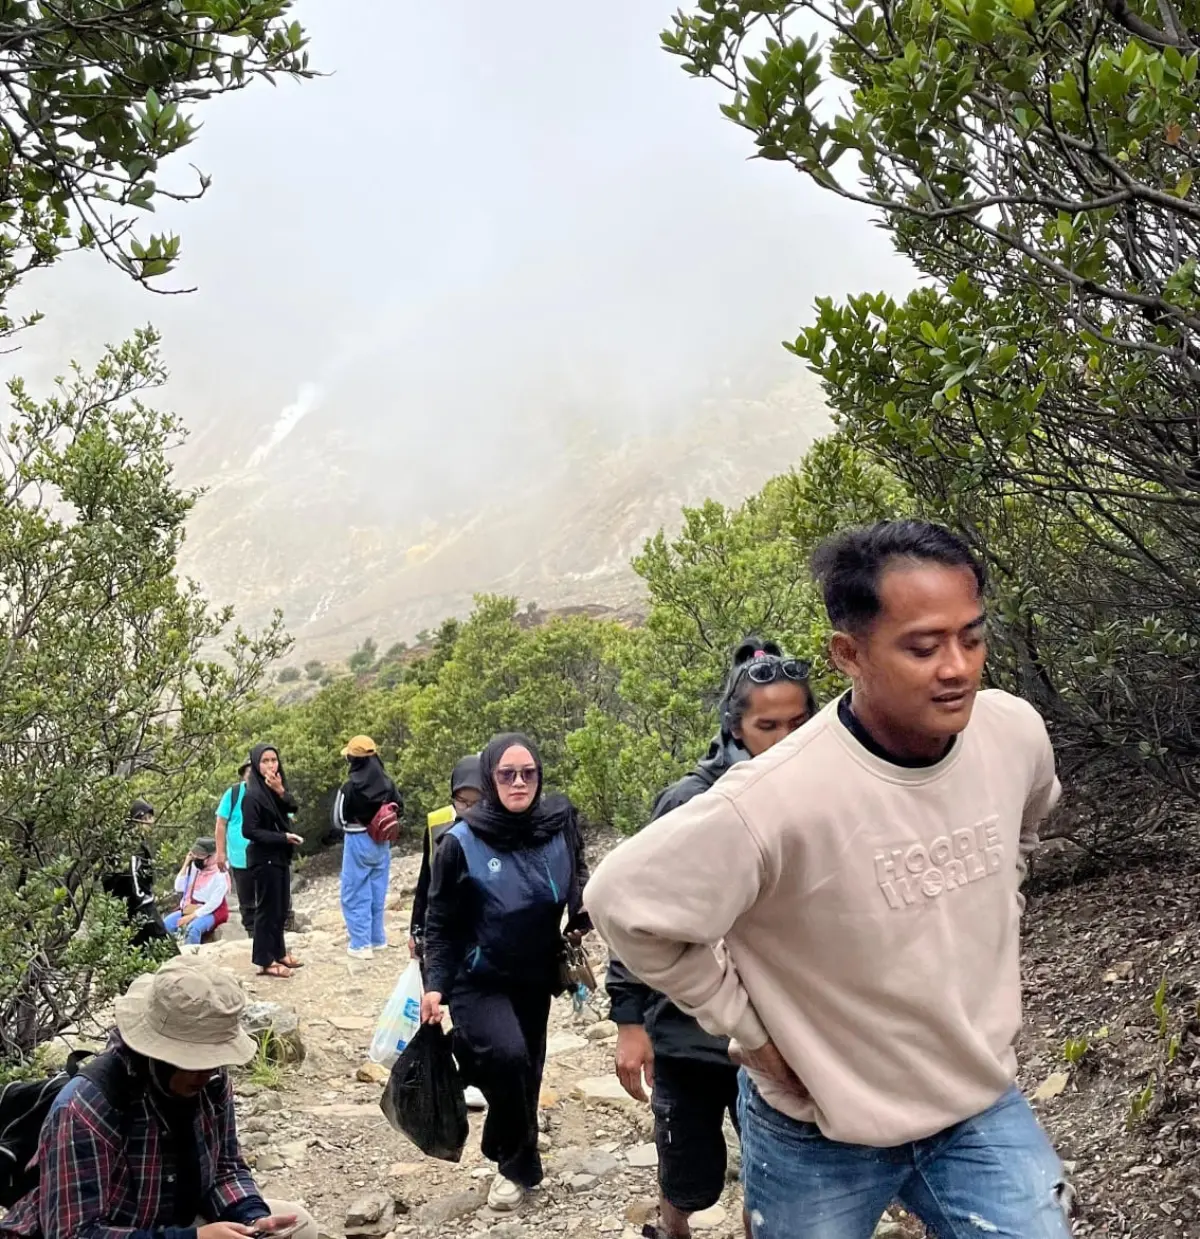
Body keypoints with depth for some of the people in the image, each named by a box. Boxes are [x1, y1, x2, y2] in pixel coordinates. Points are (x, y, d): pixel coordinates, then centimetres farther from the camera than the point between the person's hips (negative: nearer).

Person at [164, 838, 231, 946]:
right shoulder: (193, 868, 4)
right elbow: (179, 888, -2)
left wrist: (192, 916, -22)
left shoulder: (220, 874, -14)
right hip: (189, 909, 6)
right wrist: (186, 865, -8)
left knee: (193, 928, -35)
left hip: (211, 912, -6)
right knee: (165, 924, -16)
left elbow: (214, 903, -18)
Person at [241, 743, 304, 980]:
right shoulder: (253, 795, -17)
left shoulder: (276, 789, 8)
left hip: (280, 856, 8)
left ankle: (278, 952, 26)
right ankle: (265, 961, 5)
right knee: (268, 908, -2)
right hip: (264, 858, -8)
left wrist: (281, 792, -22)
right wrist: (284, 837, -19)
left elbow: (292, 808, -4)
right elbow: (249, 831, -19)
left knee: (282, 907, 15)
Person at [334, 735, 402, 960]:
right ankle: (378, 939, 24)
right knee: (377, 893, 16)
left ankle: (361, 944, 1)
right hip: (382, 841, 5)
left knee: (355, 895, 3)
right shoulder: (387, 783, -5)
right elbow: (399, 807, 8)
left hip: (358, 841, -5)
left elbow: (339, 819, -8)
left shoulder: (350, 786, -18)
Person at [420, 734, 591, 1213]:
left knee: (525, 1074, 14)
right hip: (479, 981, -4)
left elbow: (578, 880, 11)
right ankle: (518, 1163, -2)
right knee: (507, 1057, -26)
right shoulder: (463, 842, -16)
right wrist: (435, 985, -17)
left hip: (535, 979, 4)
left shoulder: (560, 824, -8)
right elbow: (441, 922, -8)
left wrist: (584, 909, -10)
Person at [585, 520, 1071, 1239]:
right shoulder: (779, 801, -33)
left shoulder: (1016, 731, -14)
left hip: (984, 1104, 3)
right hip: (821, 1132, -3)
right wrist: (749, 1028, -16)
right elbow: (627, 903, -23)